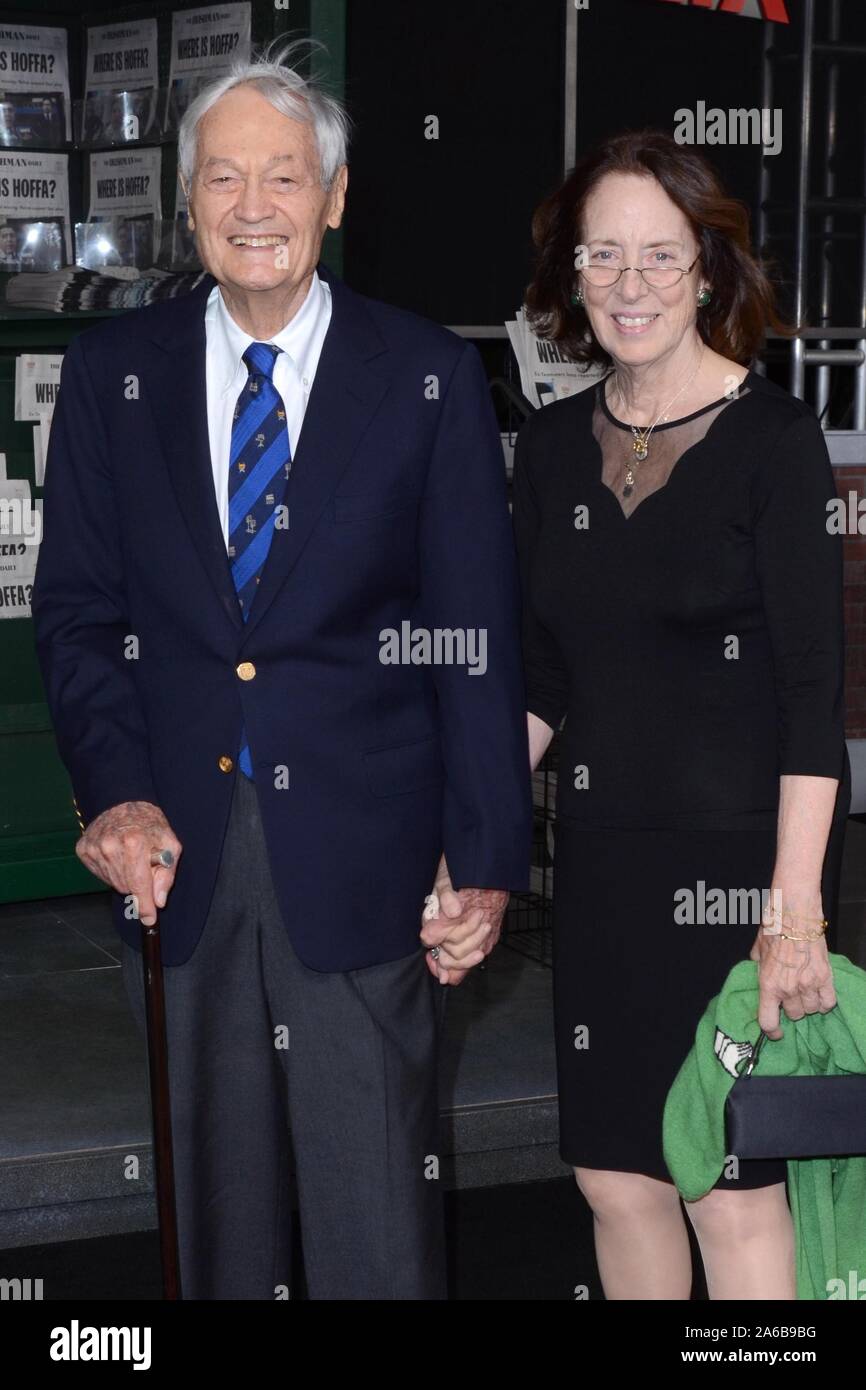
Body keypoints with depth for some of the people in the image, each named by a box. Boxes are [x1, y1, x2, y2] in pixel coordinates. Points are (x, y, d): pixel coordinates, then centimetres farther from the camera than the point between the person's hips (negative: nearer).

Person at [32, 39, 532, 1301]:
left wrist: (486, 855, -6)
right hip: (177, 846, 2)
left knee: (376, 1208, 4)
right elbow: (77, 611, 6)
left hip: (360, 852, -2)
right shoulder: (112, 371, 6)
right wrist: (118, 791, -9)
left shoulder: (430, 377, 0)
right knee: (207, 1193, 14)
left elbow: (477, 635, -1)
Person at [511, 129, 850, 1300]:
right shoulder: (554, 446, 7)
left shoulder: (774, 438, -9)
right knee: (615, 1179, 11)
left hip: (741, 852, -5)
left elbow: (813, 686, -13)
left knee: (731, 1188, 0)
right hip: (604, 854, 5)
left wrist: (795, 905, -19)